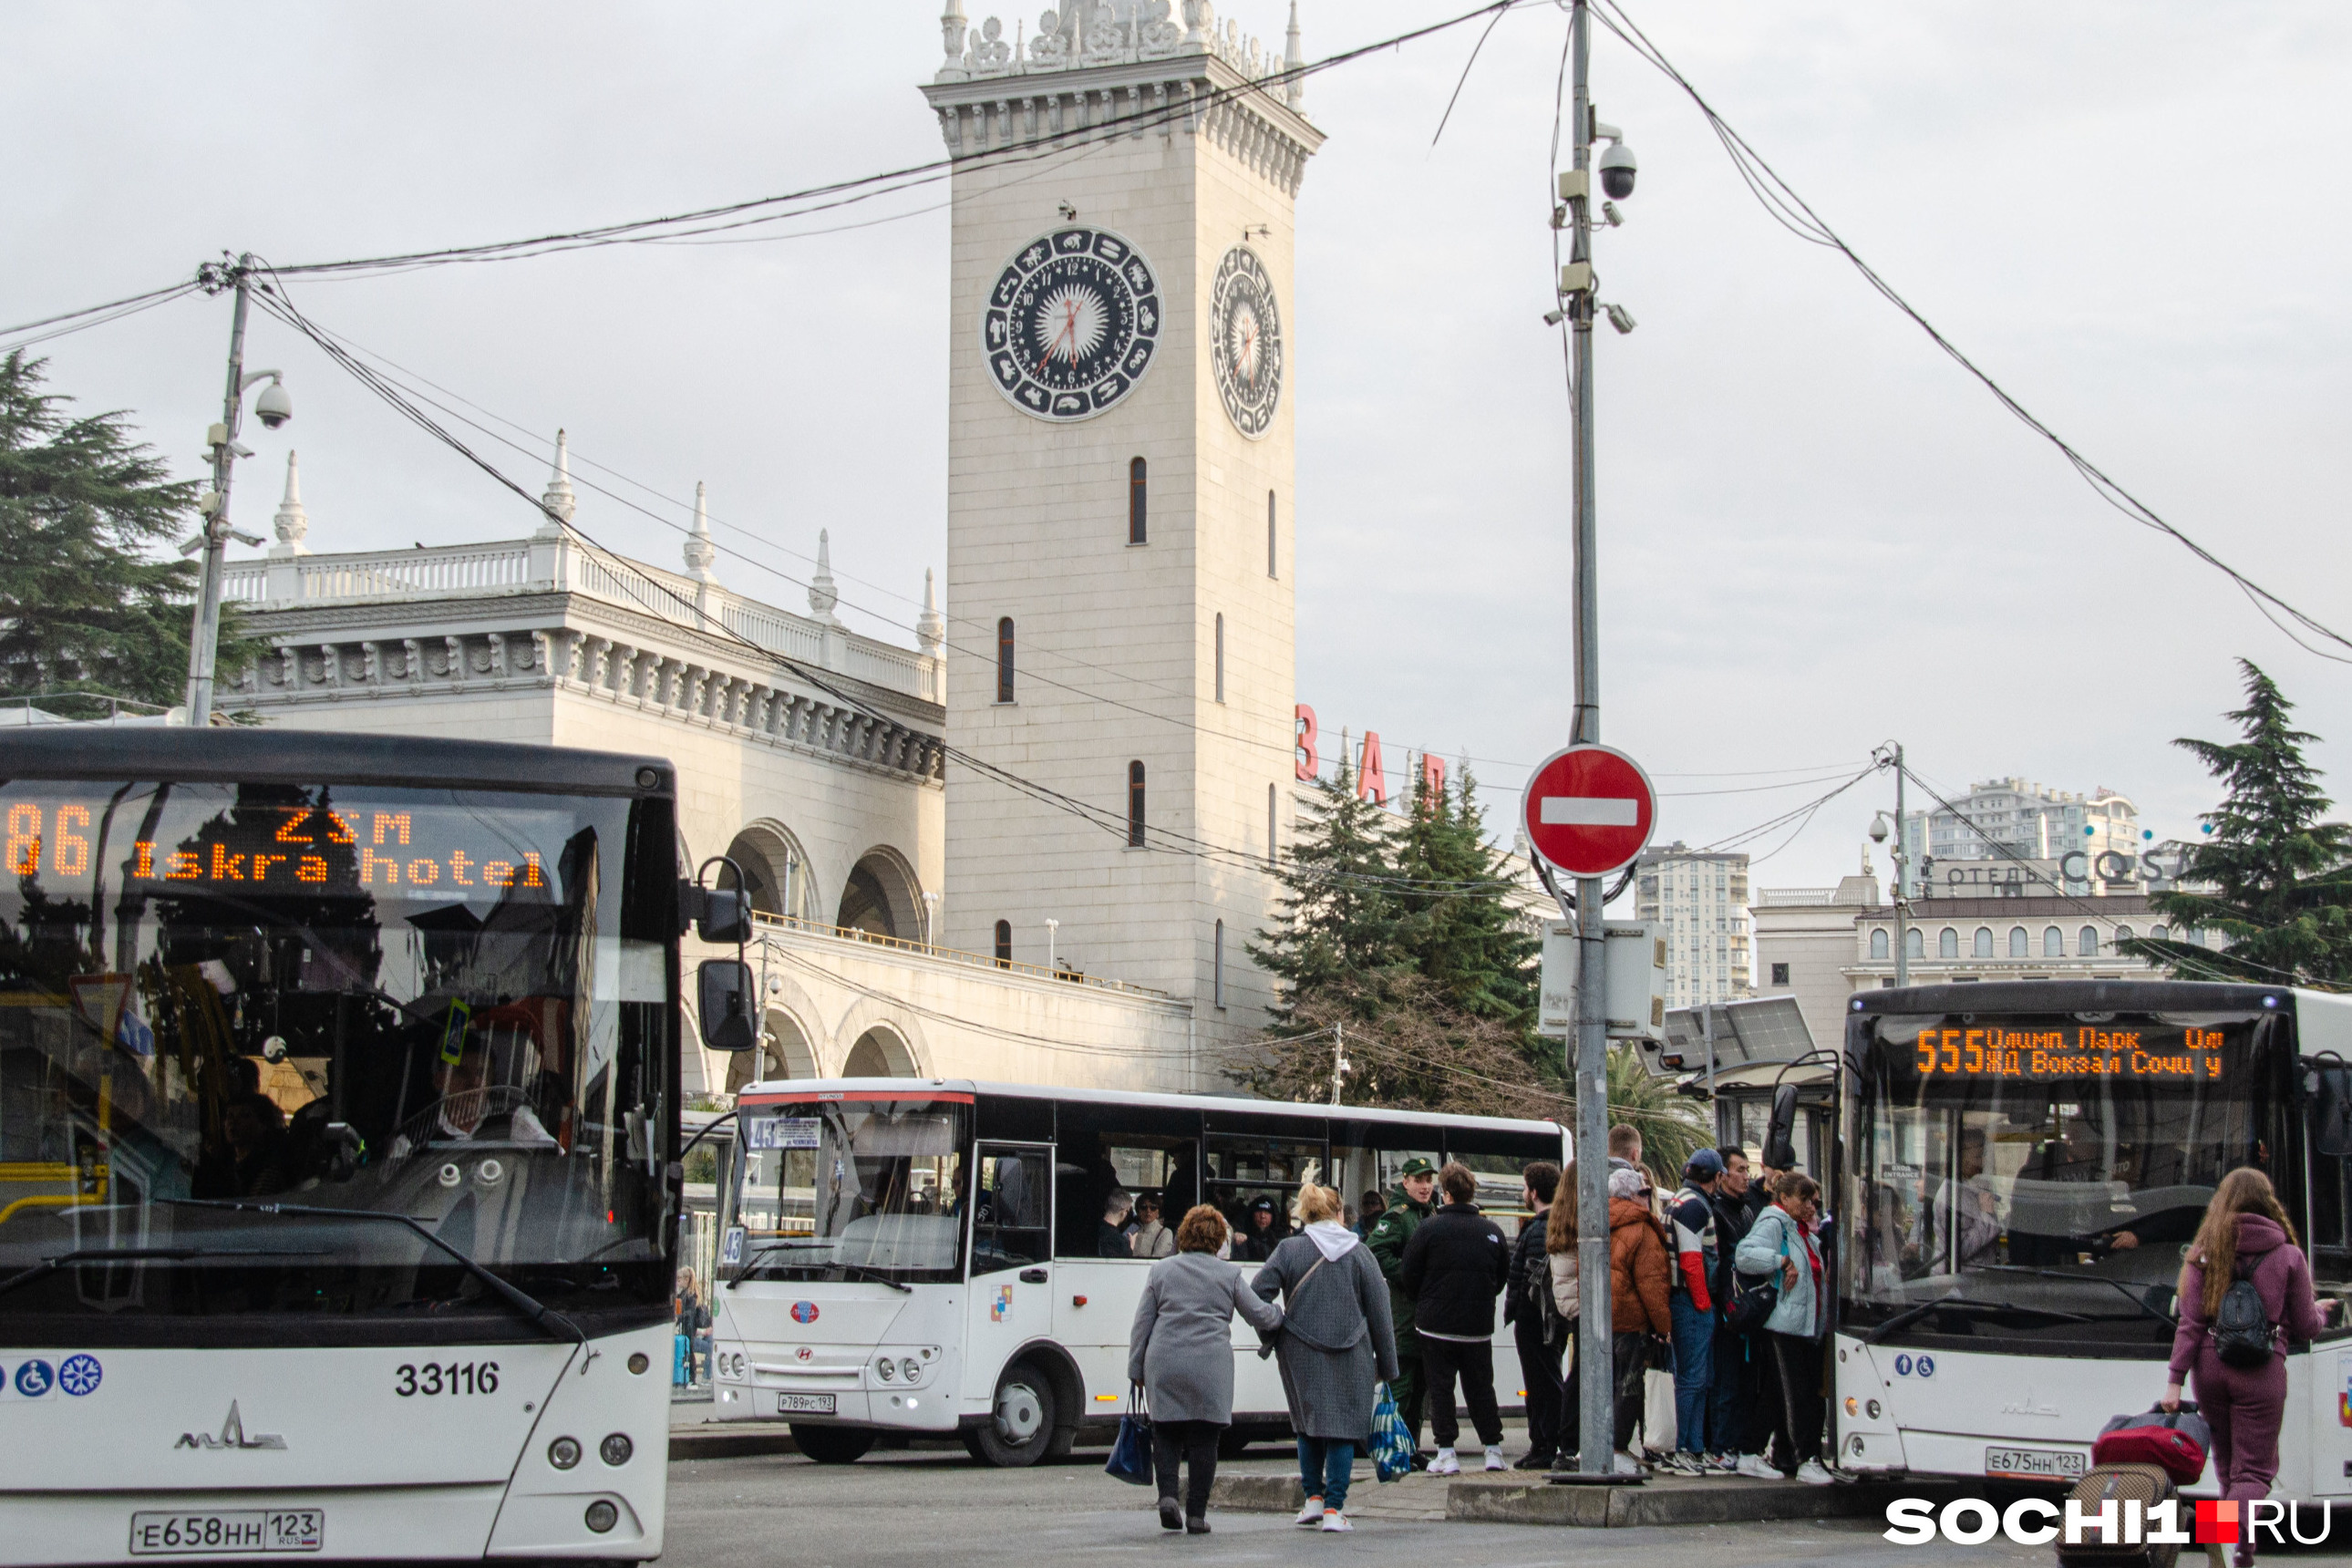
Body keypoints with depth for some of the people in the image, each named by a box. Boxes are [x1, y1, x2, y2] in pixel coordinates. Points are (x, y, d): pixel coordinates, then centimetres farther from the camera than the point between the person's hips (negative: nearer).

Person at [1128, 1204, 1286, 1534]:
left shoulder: (1160, 1271, 10)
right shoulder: (1229, 1275, 8)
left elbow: (1142, 1323, 9)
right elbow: (1259, 1314, 12)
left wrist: (1135, 1368, 13)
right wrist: (1280, 1314, 33)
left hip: (1164, 1365, 1)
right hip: (1211, 1367, -1)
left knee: (1165, 1433, 10)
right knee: (1204, 1439, 4)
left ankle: (1167, 1495, -9)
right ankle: (1196, 1514, 3)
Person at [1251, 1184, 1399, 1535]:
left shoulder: (1288, 1250, -1)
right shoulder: (1359, 1253, 1)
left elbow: (1257, 1294, -9)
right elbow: (1379, 1312, 3)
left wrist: (1274, 1332, 6)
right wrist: (1387, 1366, 9)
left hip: (1301, 1354, 1)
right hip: (1351, 1357, -1)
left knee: (1308, 1425, 18)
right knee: (1343, 1428, 3)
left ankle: (1313, 1497, 16)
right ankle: (1334, 1509, -2)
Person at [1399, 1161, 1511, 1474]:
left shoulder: (1430, 1228, -9)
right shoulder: (1492, 1231, 1)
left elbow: (1409, 1276, -4)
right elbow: (1503, 1276, 10)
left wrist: (1424, 1305, 14)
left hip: (1436, 1323, -3)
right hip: (1479, 1326, 3)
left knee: (1440, 1387, 4)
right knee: (1481, 1389, 12)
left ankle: (1446, 1453, 0)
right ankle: (1493, 1451, 12)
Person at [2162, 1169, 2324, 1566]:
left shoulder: (2205, 1251, 2)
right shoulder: (2288, 1255, -1)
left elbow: (2190, 1322, -3)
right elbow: (2304, 1327, 5)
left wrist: (2175, 1380, -2)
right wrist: (2317, 1310, 28)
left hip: (2210, 1365, 2)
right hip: (2261, 1371, -2)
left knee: (2227, 1465, 19)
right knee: (2254, 1470, 1)